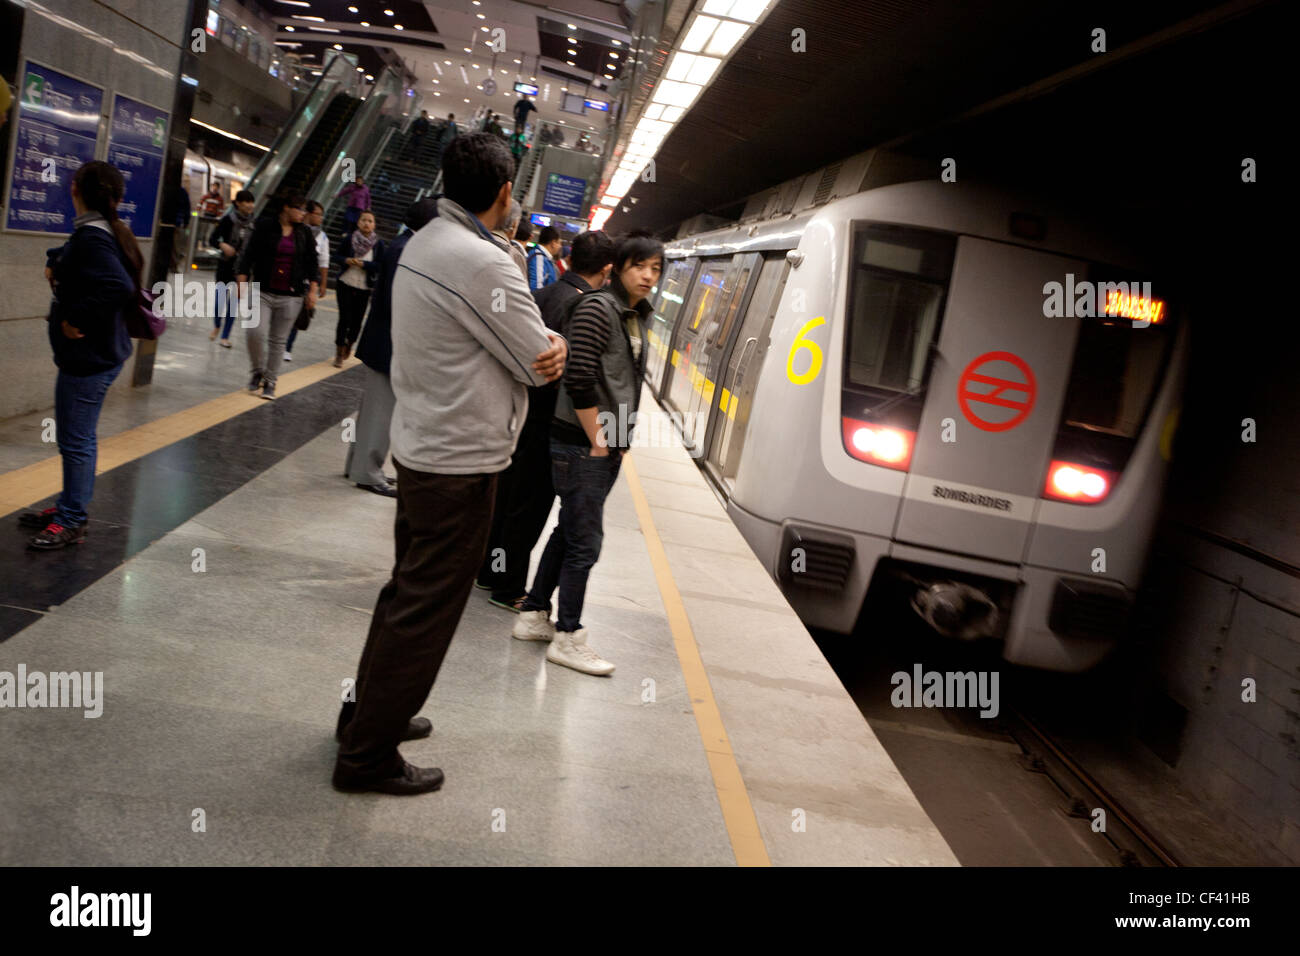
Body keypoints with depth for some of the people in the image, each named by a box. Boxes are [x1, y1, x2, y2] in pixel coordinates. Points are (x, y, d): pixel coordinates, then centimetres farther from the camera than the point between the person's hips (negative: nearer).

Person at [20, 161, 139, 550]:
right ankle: (69, 507, 33)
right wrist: (54, 262, 8)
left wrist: (78, 320, -24)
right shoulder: (102, 231, 9)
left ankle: (71, 522, 12)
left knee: (76, 440, 1)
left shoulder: (91, 237, -20)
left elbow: (119, 286, -35)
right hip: (91, 354, 10)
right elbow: (70, 256, 30)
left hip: (88, 357, -10)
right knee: (75, 437, 20)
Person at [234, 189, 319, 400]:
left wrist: (312, 290, 5)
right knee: (256, 333, -16)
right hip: (263, 293, -2)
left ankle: (270, 382, 17)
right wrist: (242, 282, -5)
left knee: (278, 340, 5)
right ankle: (258, 371, 10)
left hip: (290, 297, 2)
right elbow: (248, 255, 1)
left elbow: (312, 263, 12)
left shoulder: (304, 233, 8)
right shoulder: (264, 226, 0)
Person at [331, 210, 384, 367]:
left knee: (357, 320, 5)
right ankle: (339, 354, 8)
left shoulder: (378, 243, -3)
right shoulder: (348, 239, -1)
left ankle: (349, 343, 37)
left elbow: (380, 266, -6)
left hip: (364, 289, 1)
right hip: (345, 285, -1)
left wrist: (363, 264, -18)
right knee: (344, 318, -5)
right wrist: (346, 260, -14)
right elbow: (336, 255, 7)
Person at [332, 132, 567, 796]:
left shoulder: (422, 243, 9)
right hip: (461, 462, -10)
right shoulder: (483, 262, -22)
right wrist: (553, 345, 5)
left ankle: (369, 713, 37)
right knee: (425, 611, 1)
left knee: (407, 593, 23)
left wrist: (542, 339, -6)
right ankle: (368, 757, 12)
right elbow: (540, 365, -16)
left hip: (418, 447, 10)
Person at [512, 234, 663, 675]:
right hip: (582, 445, -9)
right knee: (585, 542, -3)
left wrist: (618, 441, 13)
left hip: (609, 445, 9)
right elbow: (579, 381, -20)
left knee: (568, 532, 15)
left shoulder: (638, 317, 12)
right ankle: (568, 638, 8)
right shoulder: (598, 309, -14)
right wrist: (598, 440, -16)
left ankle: (533, 615, 27)